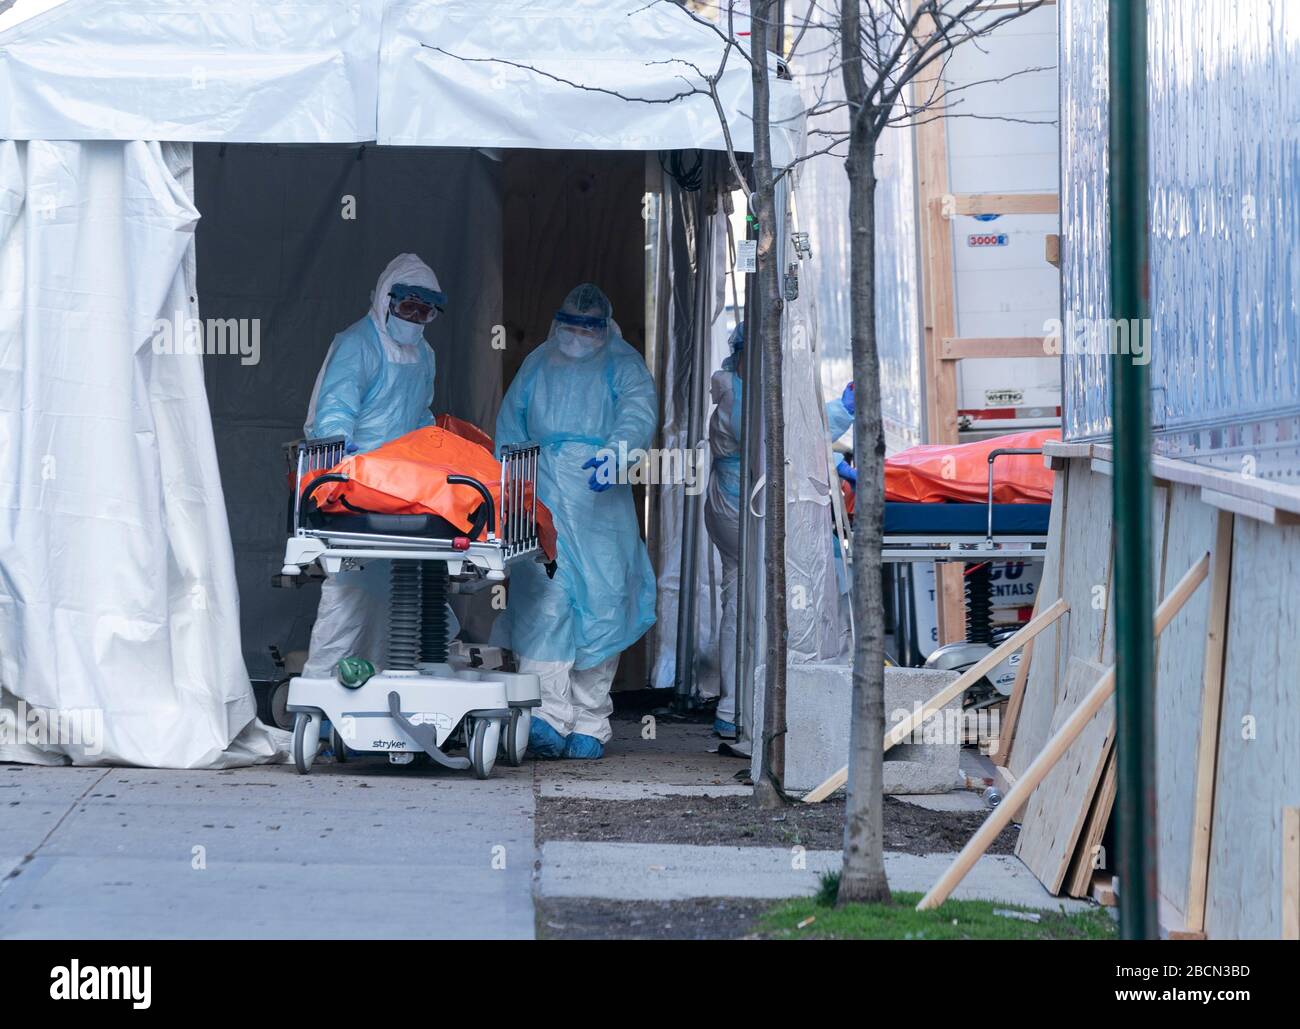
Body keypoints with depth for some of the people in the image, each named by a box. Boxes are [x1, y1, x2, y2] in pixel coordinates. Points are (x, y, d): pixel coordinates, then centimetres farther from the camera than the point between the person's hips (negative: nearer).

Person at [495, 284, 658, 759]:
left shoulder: (622, 364, 11)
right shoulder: (537, 364, 21)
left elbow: (639, 411, -8)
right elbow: (509, 427, 25)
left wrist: (616, 452, -28)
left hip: (601, 506, -1)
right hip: (543, 501, 2)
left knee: (603, 604, -4)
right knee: (542, 600, -12)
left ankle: (589, 723, 4)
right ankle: (549, 715, -17)